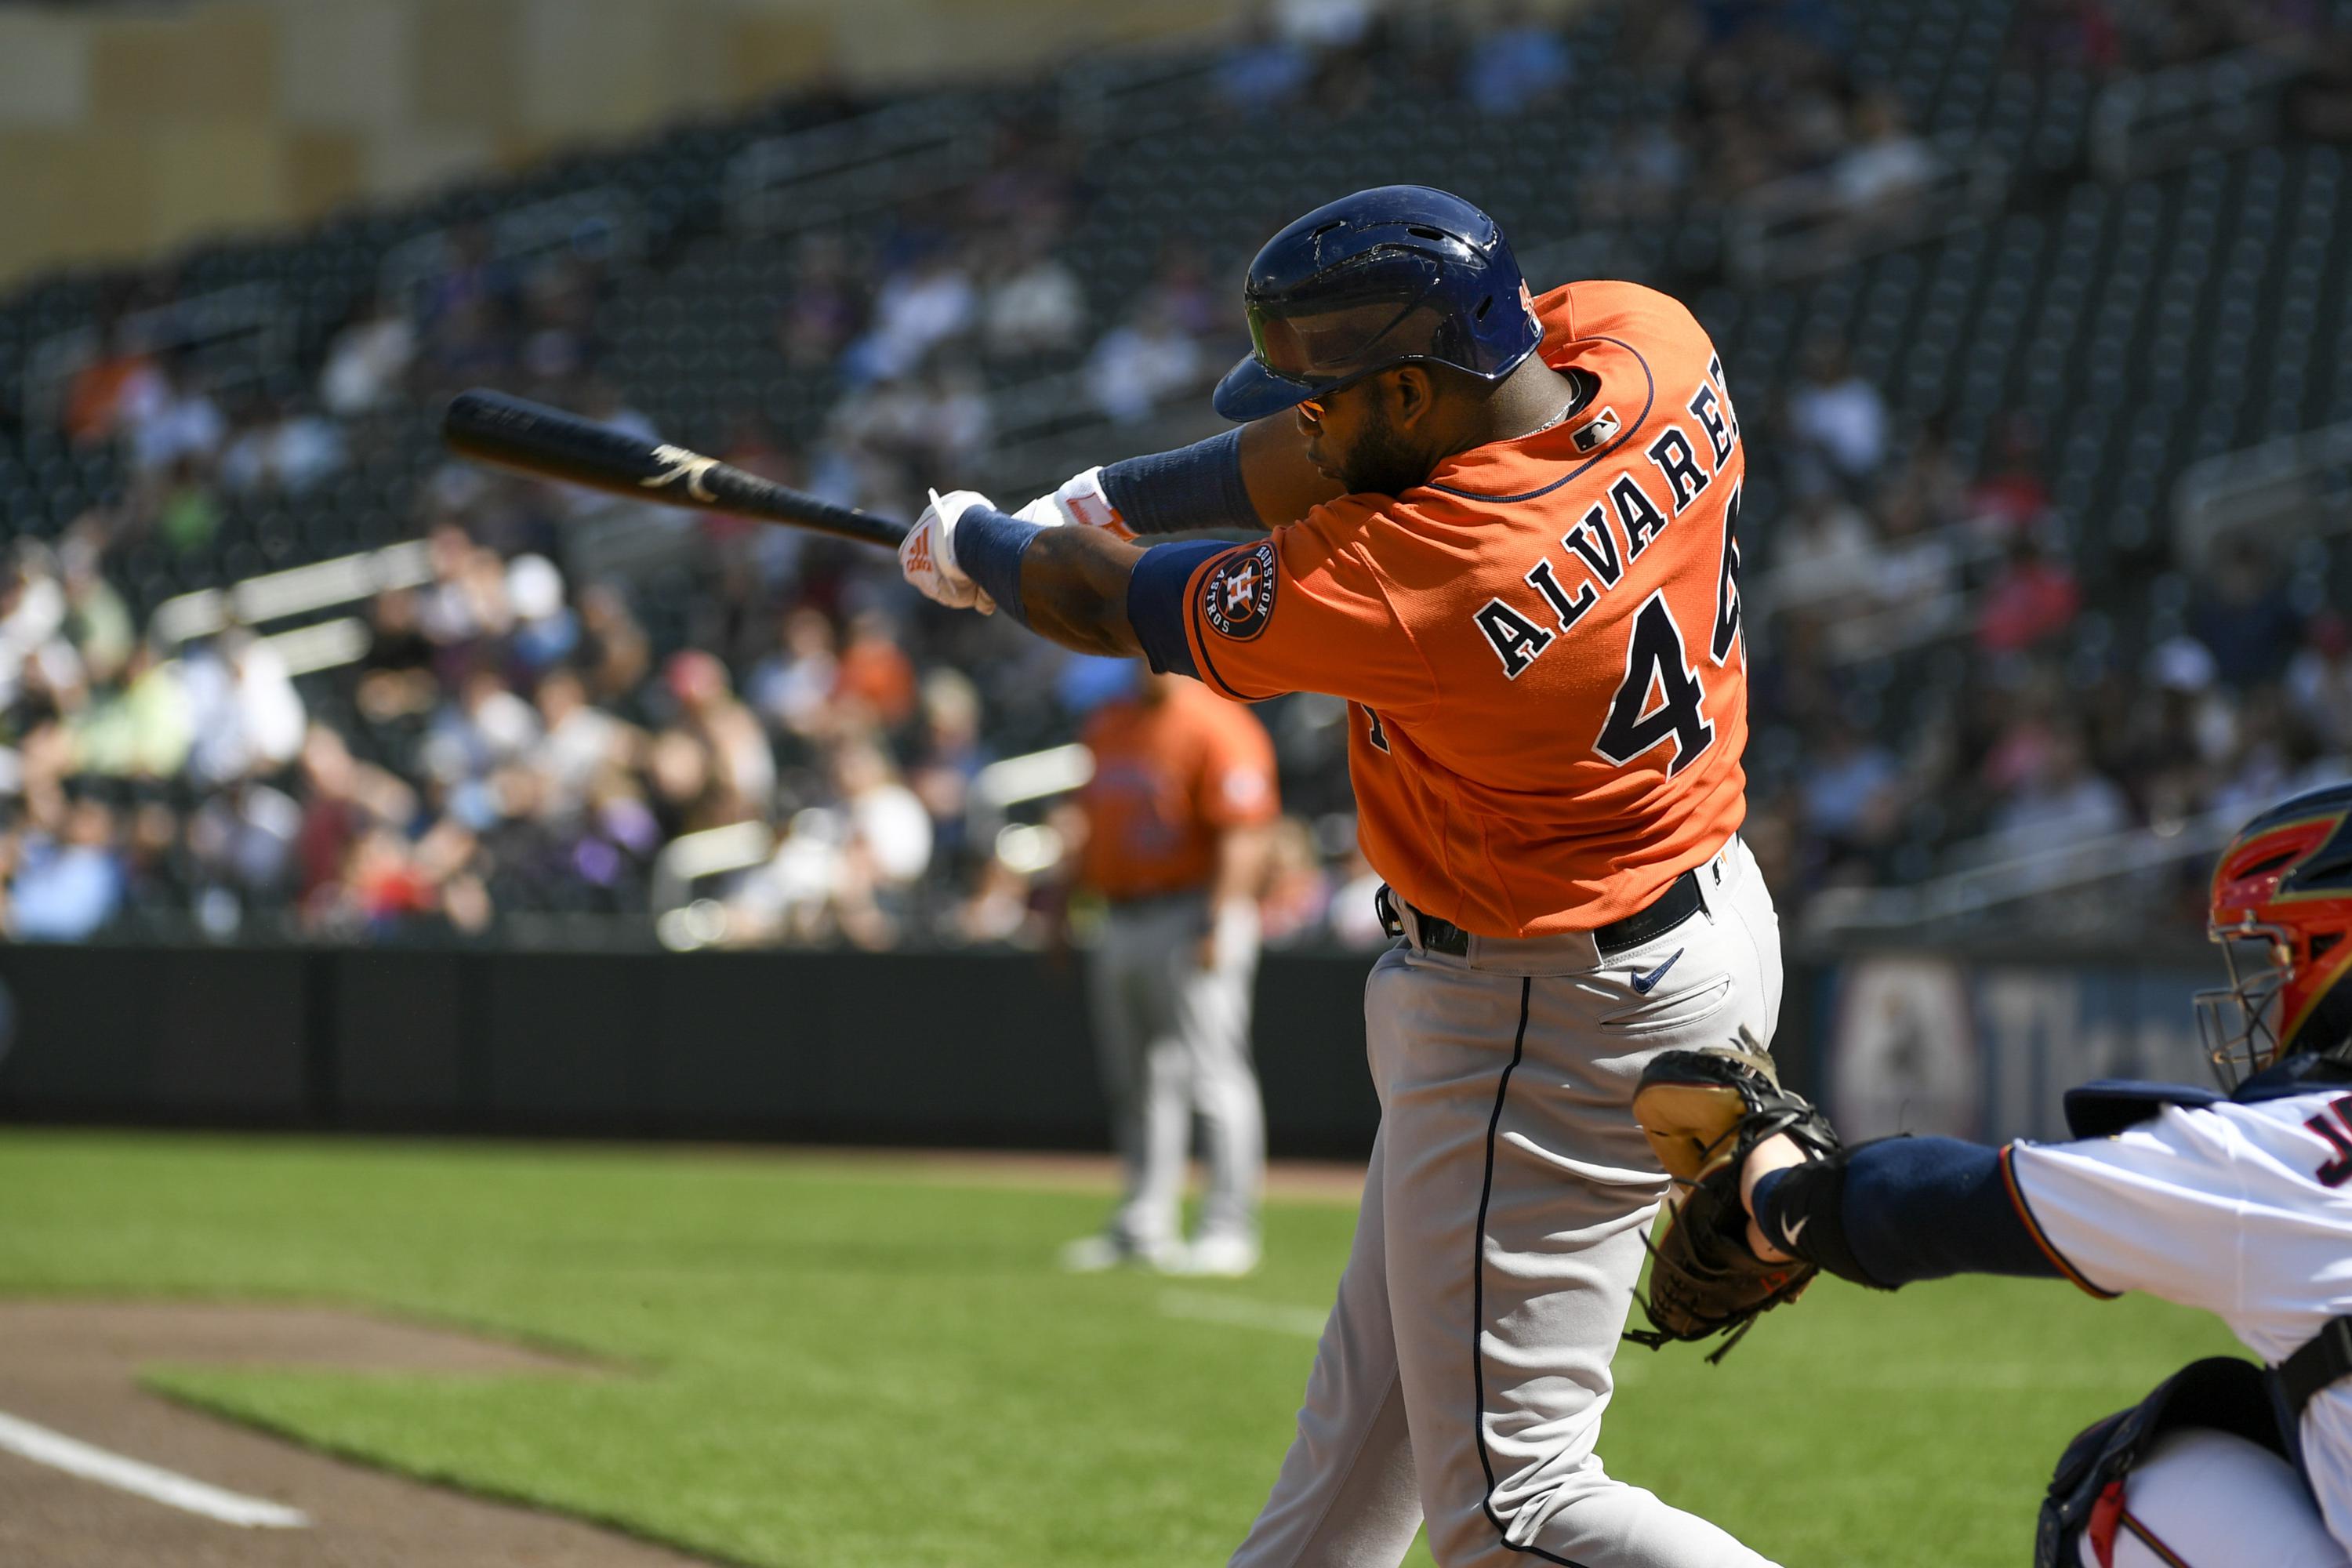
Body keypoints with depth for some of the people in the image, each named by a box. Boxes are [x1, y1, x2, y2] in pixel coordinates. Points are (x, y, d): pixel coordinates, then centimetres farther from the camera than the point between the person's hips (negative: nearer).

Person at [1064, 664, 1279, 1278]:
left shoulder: (1218, 728, -11)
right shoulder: (1108, 725, 15)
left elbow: (1242, 836, -18)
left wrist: (1219, 928, -24)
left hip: (1191, 921, -9)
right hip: (1120, 923, 9)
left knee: (1212, 1075, -8)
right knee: (1134, 1082, 12)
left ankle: (1229, 1231, -7)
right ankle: (1142, 1226, 20)